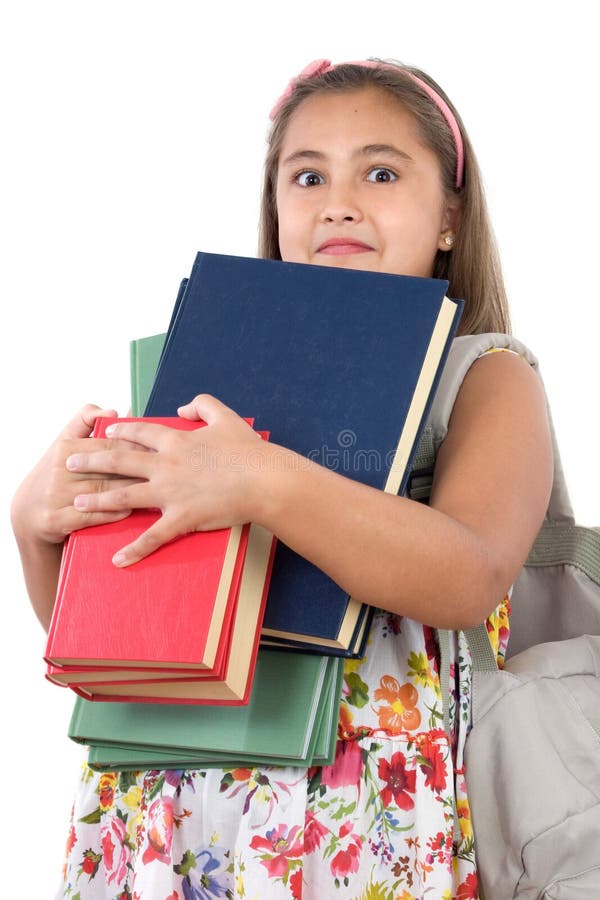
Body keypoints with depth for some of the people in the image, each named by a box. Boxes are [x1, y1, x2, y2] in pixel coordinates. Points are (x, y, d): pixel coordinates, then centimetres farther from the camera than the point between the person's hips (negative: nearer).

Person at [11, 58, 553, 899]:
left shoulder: (489, 380, 0)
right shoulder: (223, 376, 10)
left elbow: (471, 576, -21)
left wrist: (261, 483, -31)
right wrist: (39, 520, -9)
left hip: (362, 815, -3)